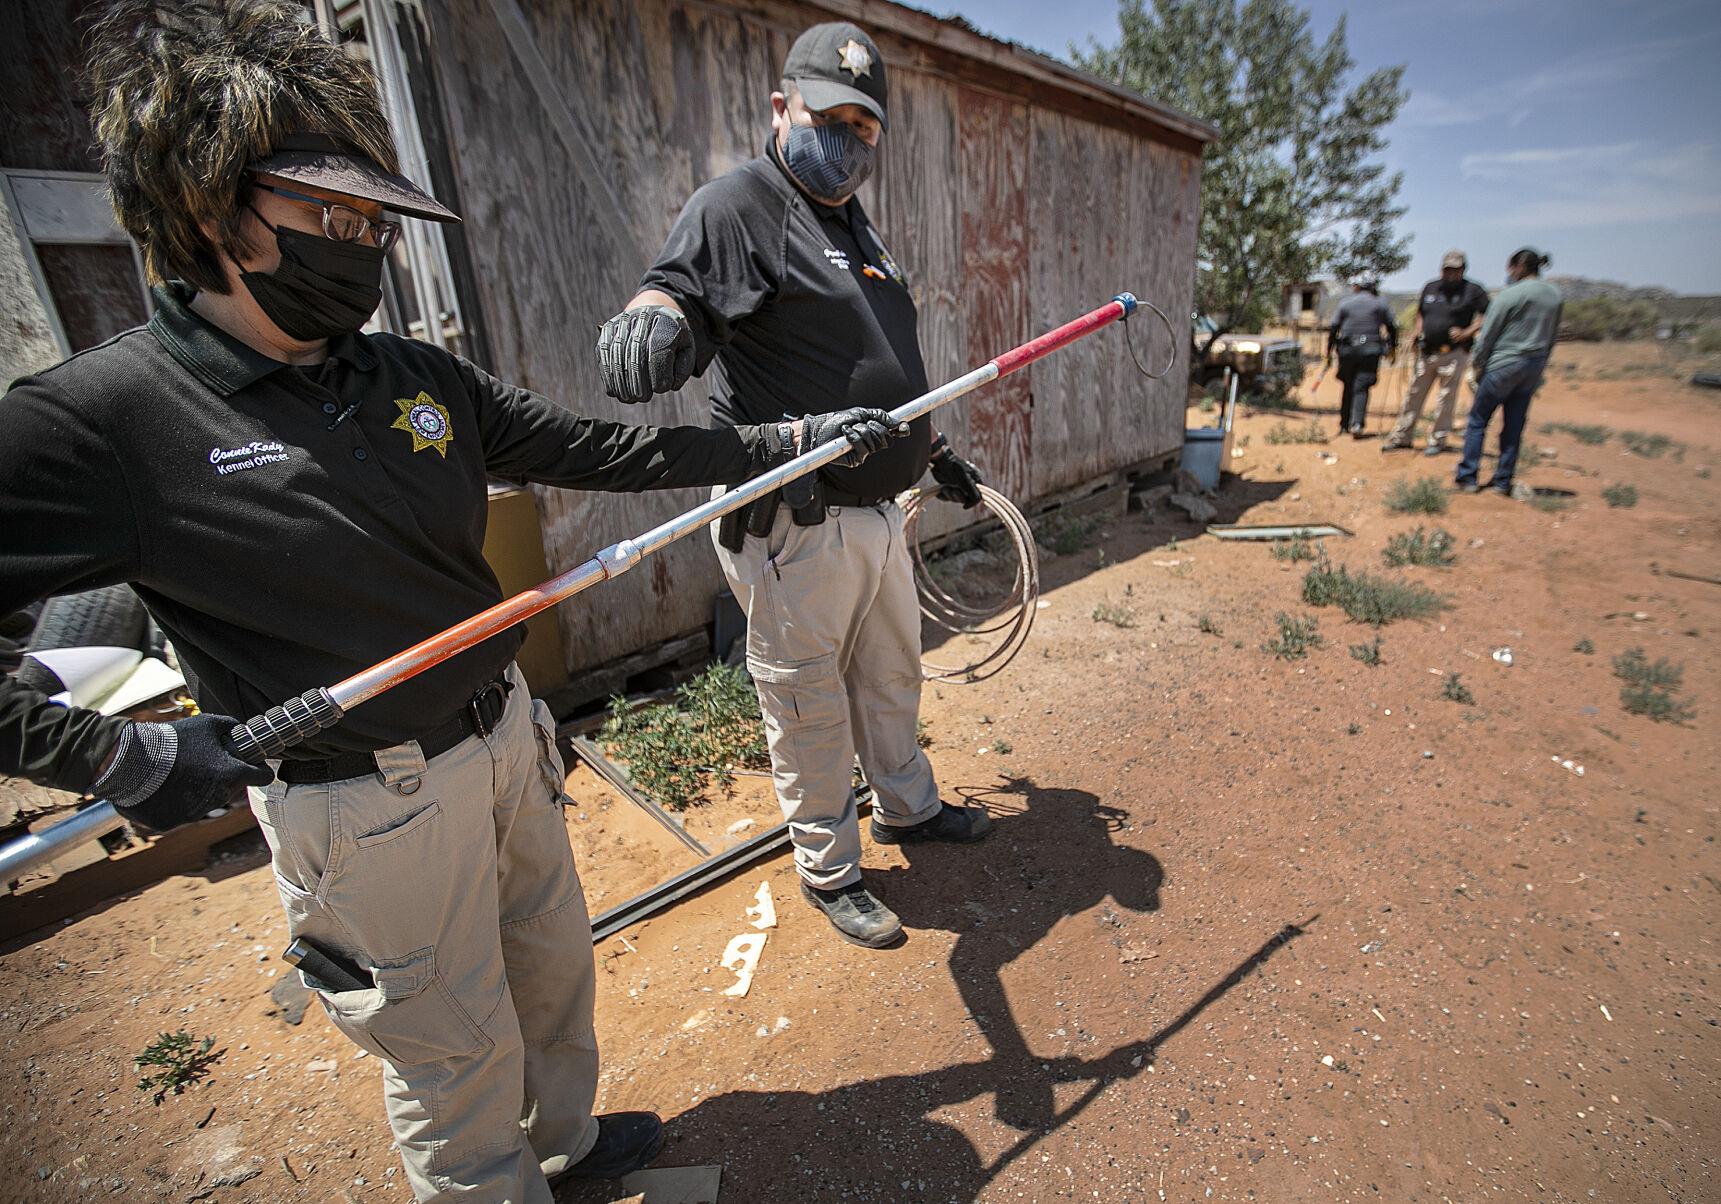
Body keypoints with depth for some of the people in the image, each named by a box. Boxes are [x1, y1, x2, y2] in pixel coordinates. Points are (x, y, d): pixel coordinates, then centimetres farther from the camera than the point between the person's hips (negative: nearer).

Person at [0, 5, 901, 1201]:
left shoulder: (415, 376, -1)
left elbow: (600, 448, 0)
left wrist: (793, 438, -1)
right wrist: (113, 754, -16)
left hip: (509, 737, 7)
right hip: (365, 807, -6)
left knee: (554, 967, 26)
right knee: (455, 1048, 14)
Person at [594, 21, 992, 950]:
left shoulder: (858, 228, 20)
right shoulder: (734, 205, -6)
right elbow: (678, 288, -20)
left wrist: (936, 454, 29)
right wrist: (652, 317, -44)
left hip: (877, 514, 9)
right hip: (794, 533, -8)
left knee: (891, 679, 22)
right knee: (810, 707, 5)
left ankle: (907, 807, 45)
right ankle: (828, 869, 28)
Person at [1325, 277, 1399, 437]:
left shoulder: (1344, 303, 9)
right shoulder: (1380, 304, 7)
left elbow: (1333, 328, 3)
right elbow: (1392, 327, 9)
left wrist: (1329, 352, 7)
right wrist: (1393, 346, 23)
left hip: (1347, 350, 2)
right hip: (1370, 351, -1)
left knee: (1348, 387, 12)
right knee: (1361, 387, -4)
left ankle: (1344, 425, 16)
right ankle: (1357, 424, -22)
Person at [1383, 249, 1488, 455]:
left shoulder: (1473, 291, -2)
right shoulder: (1430, 288, 12)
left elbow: (1487, 317, -4)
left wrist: (1467, 333, -18)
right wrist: (1418, 329, 8)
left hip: (1454, 353, -4)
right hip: (1427, 351, 5)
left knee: (1447, 398, 1)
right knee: (1414, 394, 8)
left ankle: (1438, 440, 9)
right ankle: (1401, 436, 15)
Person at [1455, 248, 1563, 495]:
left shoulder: (1511, 294, -11)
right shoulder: (1556, 296, 10)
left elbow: (1488, 333, -9)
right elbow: (1552, 336, 15)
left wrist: (1477, 362, 1)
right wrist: (1539, 365, 21)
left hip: (1505, 364, -6)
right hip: (1535, 368, 7)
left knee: (1477, 420, 2)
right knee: (1514, 425, 10)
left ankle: (1468, 477, -1)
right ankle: (1503, 482, 13)